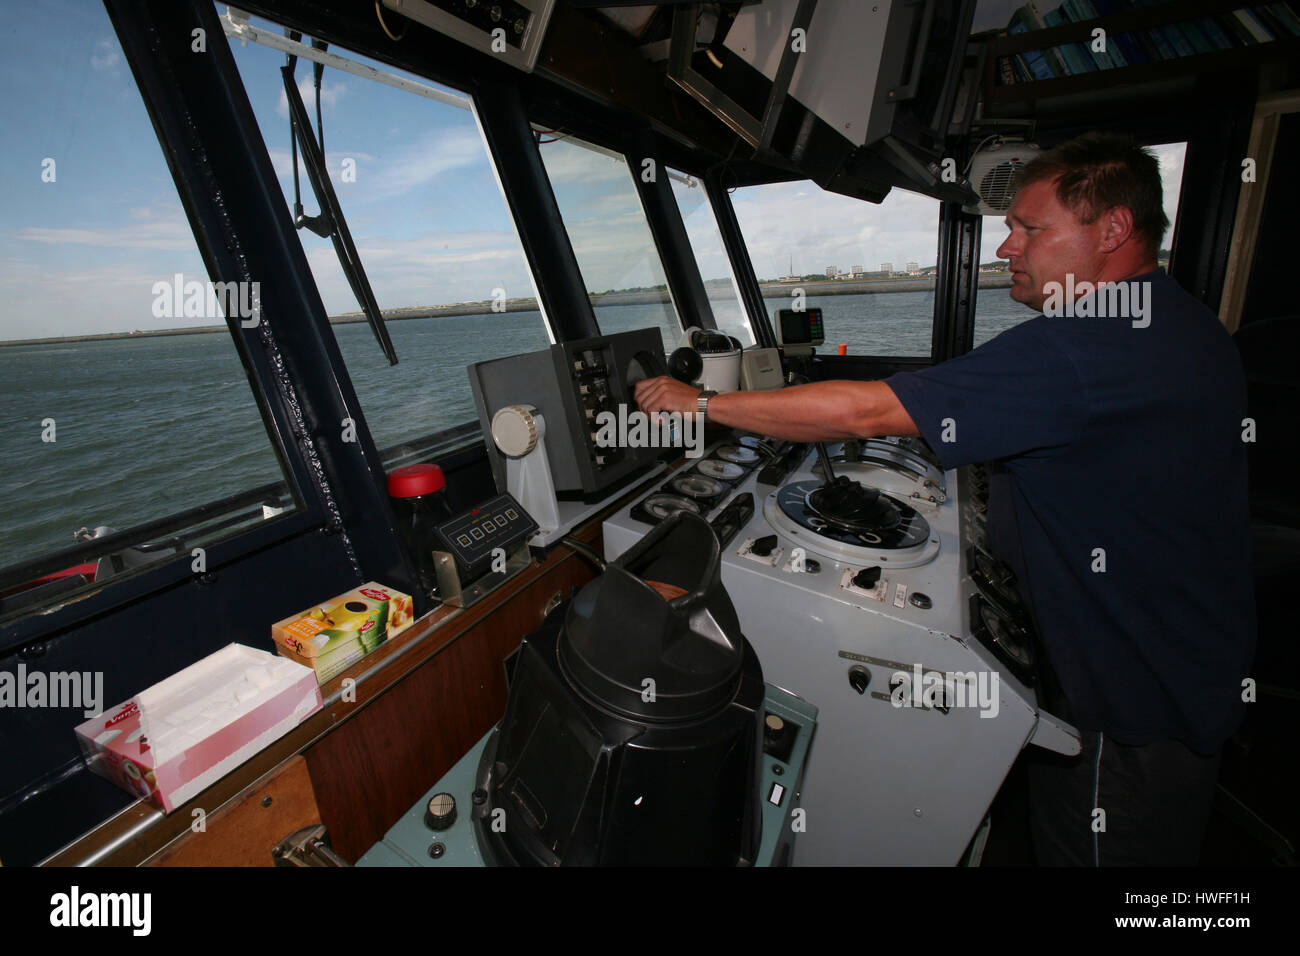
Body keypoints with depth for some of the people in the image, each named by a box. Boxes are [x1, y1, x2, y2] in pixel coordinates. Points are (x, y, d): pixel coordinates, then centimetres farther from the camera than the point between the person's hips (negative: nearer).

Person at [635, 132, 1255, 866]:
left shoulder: (1084, 350, -30)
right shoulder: (1181, 323, 4)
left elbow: (865, 412, -33)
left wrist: (701, 403, -25)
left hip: (1141, 708, -9)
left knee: (1080, 844, 14)